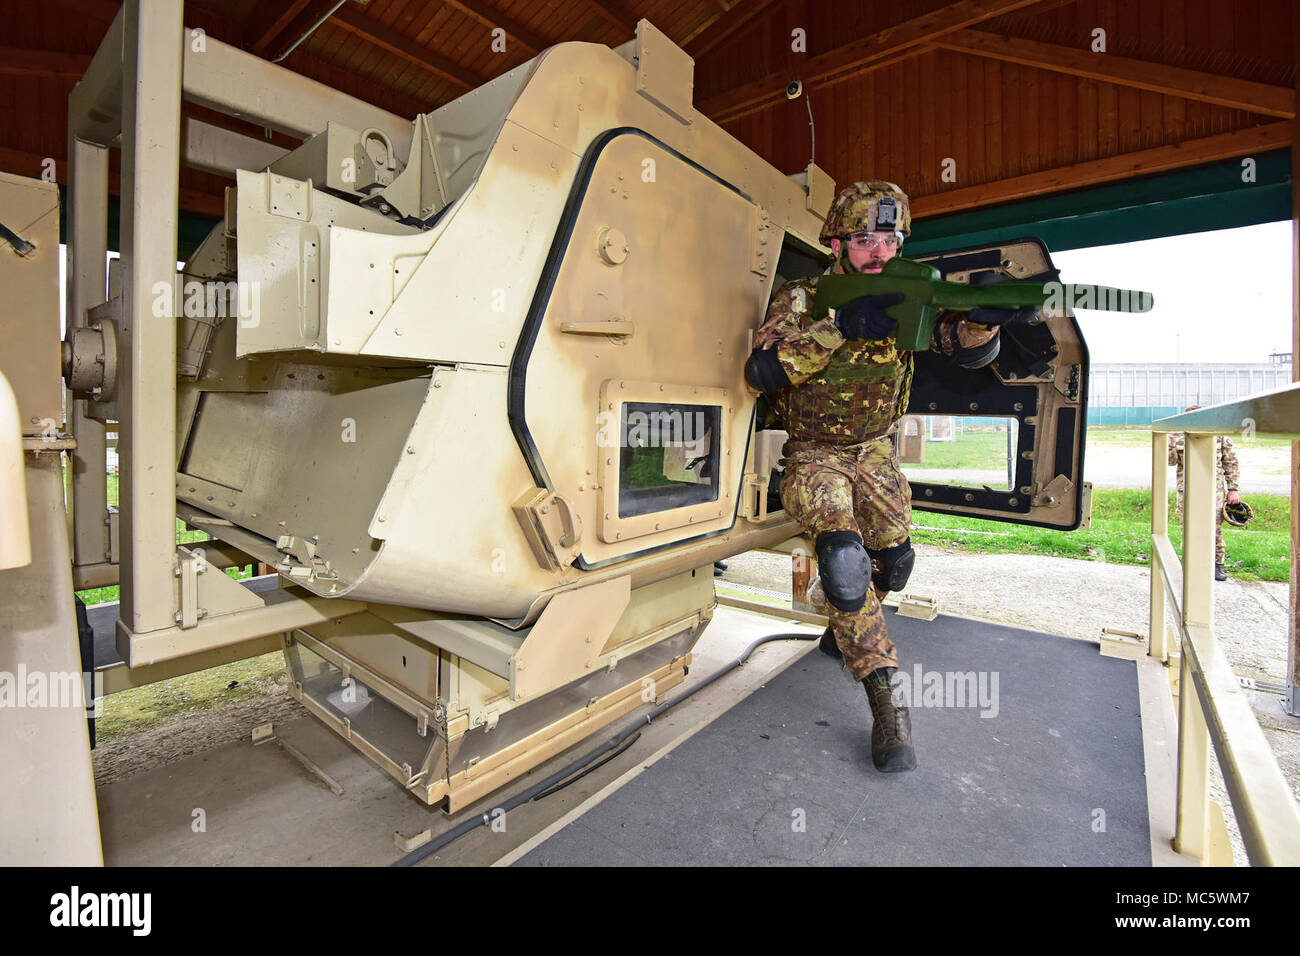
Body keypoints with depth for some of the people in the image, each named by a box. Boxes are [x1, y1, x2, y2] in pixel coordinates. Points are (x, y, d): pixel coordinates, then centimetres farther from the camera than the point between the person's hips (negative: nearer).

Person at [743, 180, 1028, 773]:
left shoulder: (904, 300, -1)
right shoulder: (801, 299, -12)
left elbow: (968, 351, -8)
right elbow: (760, 372, -27)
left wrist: (983, 318, -32)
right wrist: (840, 328, -35)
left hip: (873, 452, 5)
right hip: (813, 456, -4)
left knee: (893, 558, 6)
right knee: (843, 553, -26)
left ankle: (841, 634, 37)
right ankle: (885, 706, -16)